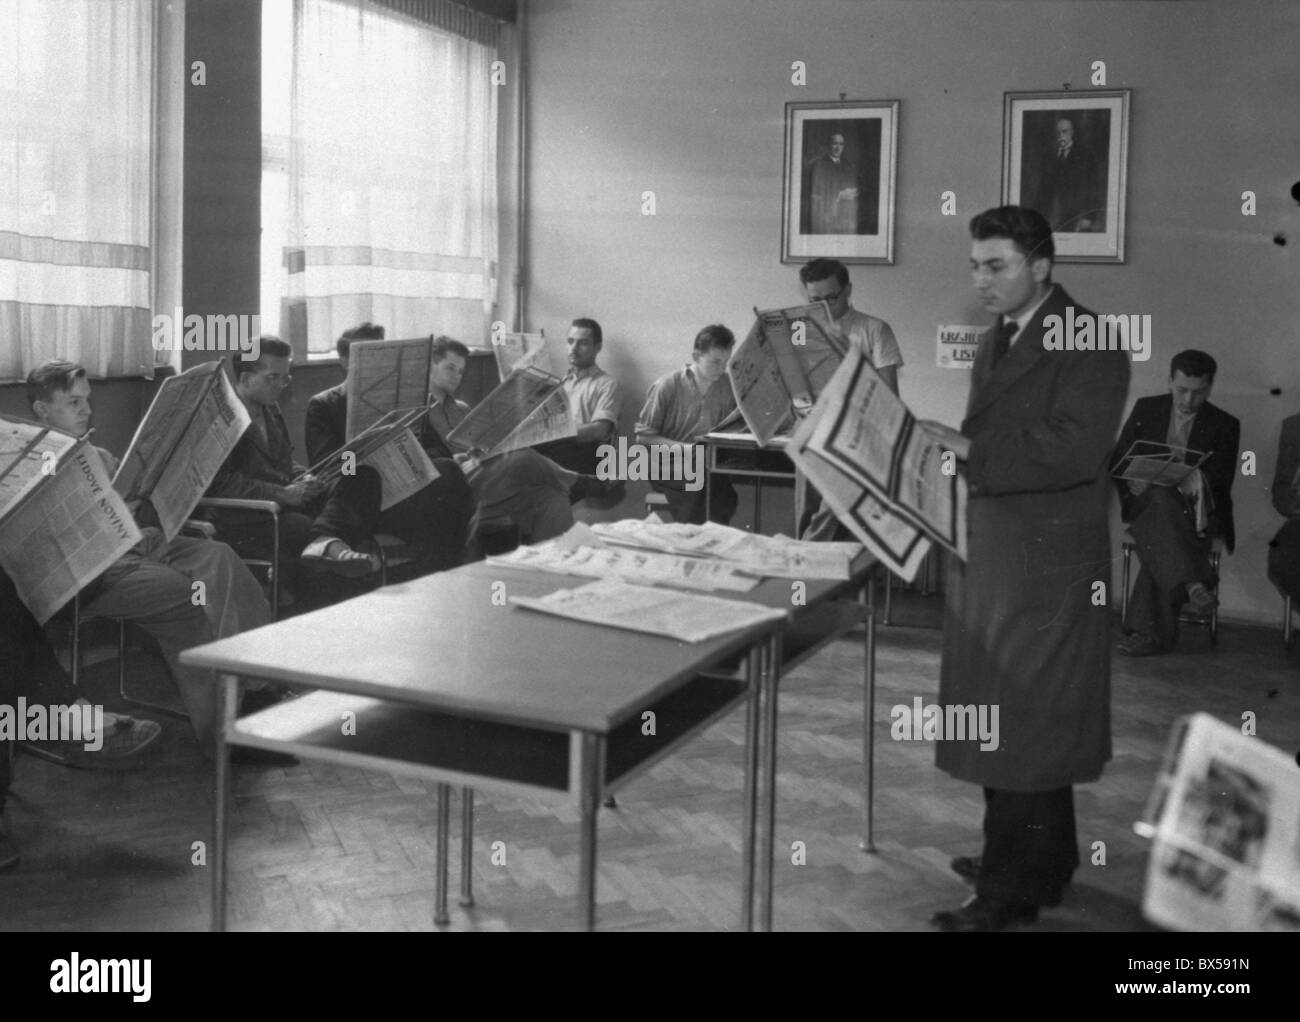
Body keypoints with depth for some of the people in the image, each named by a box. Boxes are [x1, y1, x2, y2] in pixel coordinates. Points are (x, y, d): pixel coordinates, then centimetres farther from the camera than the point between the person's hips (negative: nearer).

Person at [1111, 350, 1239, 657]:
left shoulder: (1224, 425, 6)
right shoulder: (1146, 409, 11)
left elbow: (1221, 483, -2)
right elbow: (1117, 460, 7)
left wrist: (1195, 481, -24)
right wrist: (1133, 481, -15)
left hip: (1196, 512, -1)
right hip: (1146, 503, 1)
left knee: (1161, 544, -35)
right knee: (1161, 498, -38)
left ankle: (1149, 630, -40)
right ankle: (1192, 584, -53)